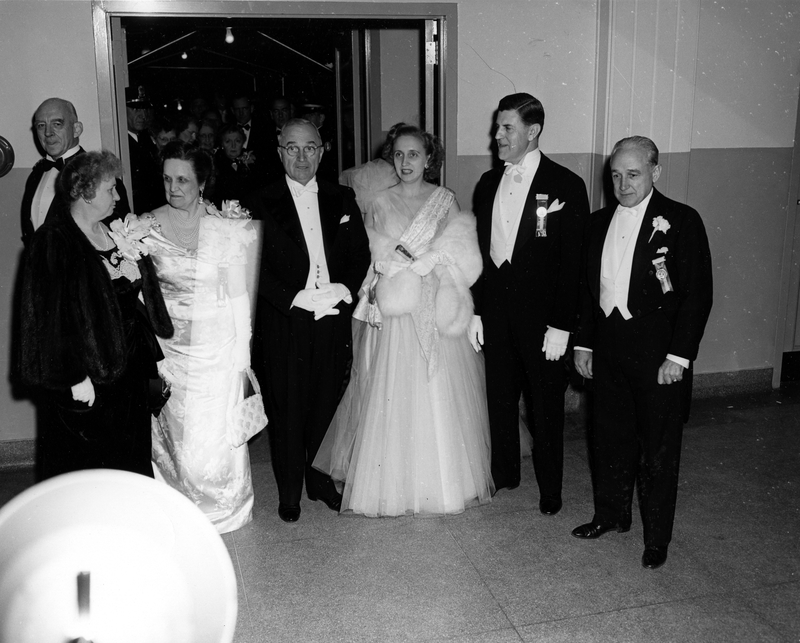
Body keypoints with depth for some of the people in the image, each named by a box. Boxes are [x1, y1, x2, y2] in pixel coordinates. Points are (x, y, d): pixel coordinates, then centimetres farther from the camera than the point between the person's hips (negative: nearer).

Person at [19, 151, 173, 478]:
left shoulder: (114, 234, 9)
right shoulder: (54, 241, -14)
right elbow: (53, 314, -18)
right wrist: (75, 378, -20)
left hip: (128, 369, 7)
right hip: (88, 376, -7)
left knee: (130, 459, 17)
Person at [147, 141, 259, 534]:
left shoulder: (225, 229, -8)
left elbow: (238, 295, -5)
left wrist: (242, 354, -5)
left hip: (216, 349, -2)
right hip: (167, 349, 2)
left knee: (214, 437, 6)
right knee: (172, 434, 13)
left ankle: (222, 511, 32)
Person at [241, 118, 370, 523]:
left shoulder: (342, 200, 10)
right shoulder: (260, 204, -1)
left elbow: (361, 254, 7)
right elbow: (256, 268, -7)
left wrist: (344, 288, -11)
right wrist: (295, 298, -17)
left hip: (334, 319, 3)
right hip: (284, 323, -3)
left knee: (328, 405, 12)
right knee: (286, 409, 6)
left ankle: (322, 481, 31)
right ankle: (289, 493, 23)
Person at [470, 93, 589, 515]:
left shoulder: (565, 186, -7)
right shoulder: (488, 183, 9)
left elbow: (573, 260, -9)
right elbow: (480, 250, 11)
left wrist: (561, 326, -13)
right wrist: (475, 311, 6)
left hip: (541, 315, -4)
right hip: (495, 314, 5)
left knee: (546, 405, 7)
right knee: (499, 397, 14)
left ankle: (550, 488, 24)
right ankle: (503, 475, 33)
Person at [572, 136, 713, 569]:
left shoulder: (681, 221, -8)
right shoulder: (599, 222, 9)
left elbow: (698, 295, -10)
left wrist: (679, 356, -14)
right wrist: (582, 343, 10)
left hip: (659, 355, -5)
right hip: (608, 350, 5)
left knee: (658, 450, 6)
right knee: (609, 439, 16)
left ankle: (657, 537, 22)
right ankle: (611, 515, 36)